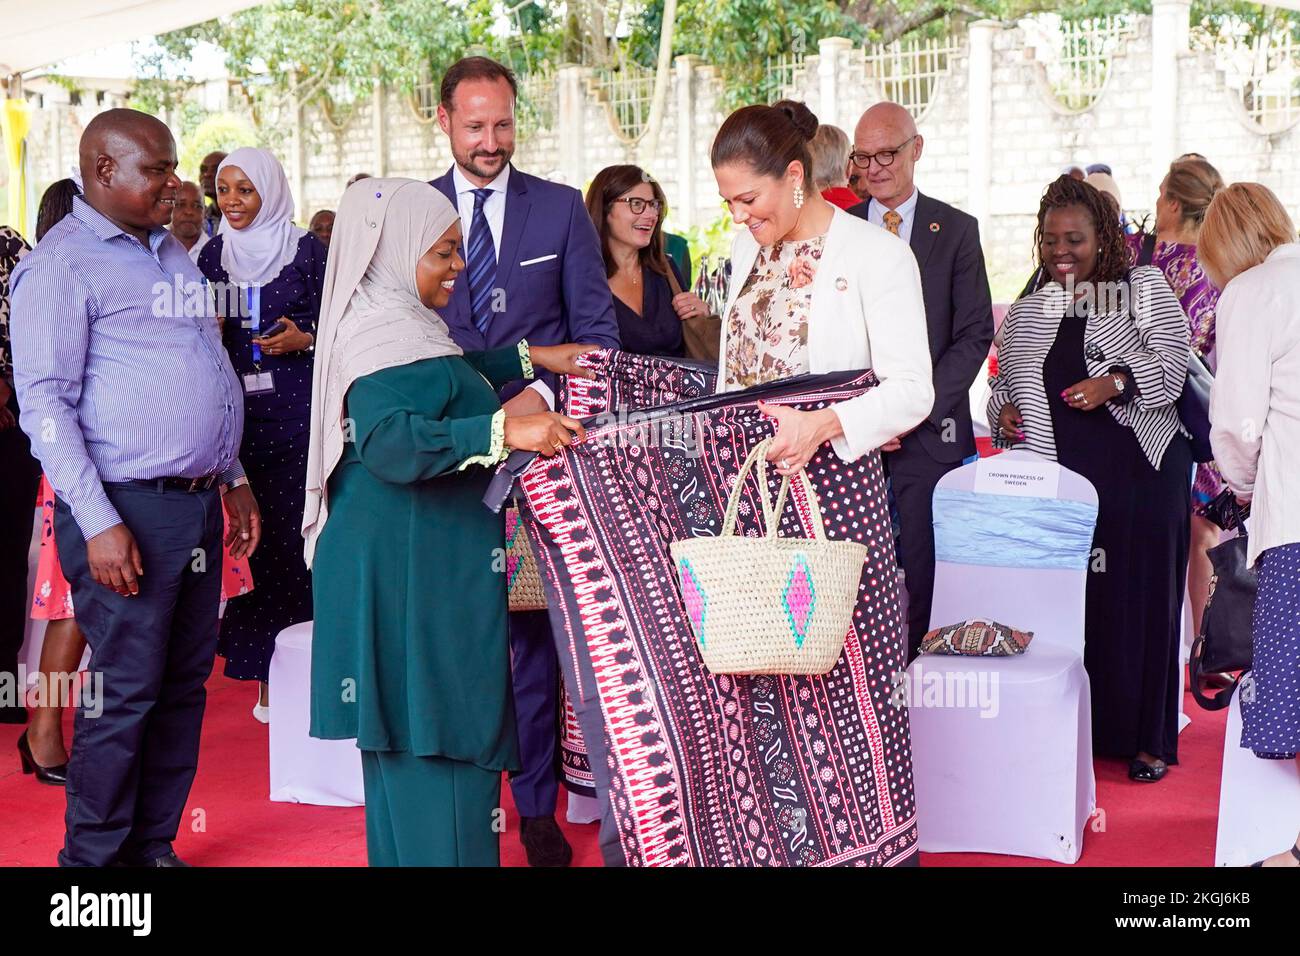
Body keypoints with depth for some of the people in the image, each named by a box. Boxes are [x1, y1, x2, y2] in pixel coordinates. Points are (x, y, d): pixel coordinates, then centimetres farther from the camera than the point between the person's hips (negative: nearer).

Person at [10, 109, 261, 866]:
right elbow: (44, 403, -13)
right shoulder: (63, 264, -8)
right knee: (125, 692, -1)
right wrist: (99, 523, -19)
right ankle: (96, 857, 14)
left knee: (184, 684, 11)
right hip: (130, 511, -8)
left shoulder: (170, 253, 17)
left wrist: (234, 478, 19)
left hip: (198, 503, 8)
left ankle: (155, 845, 23)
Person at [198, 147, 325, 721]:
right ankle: (268, 672, 10)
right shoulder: (212, 255, 12)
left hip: (297, 409, -3)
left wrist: (303, 339, -16)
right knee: (253, 532, 2)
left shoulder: (307, 250, 1)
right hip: (237, 410, 3)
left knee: (296, 533, -5)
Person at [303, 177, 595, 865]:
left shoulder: (392, 322, 14)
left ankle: (400, 850, 29)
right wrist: (505, 432, -39)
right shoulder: (392, 337, -19)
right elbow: (388, 441, -34)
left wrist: (530, 358, 27)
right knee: (443, 741, -5)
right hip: (414, 567, -11)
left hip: (404, 555, 11)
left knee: (404, 744, 18)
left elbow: (444, 380, 32)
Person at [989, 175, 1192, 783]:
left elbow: (1172, 366, -4)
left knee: (1137, 595, 0)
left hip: (1137, 470, -3)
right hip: (1053, 475, 3)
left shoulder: (1145, 290, 4)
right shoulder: (1026, 311, 15)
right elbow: (1002, 379, 23)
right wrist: (1003, 409, 2)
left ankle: (1145, 739, 11)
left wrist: (1116, 383, -20)